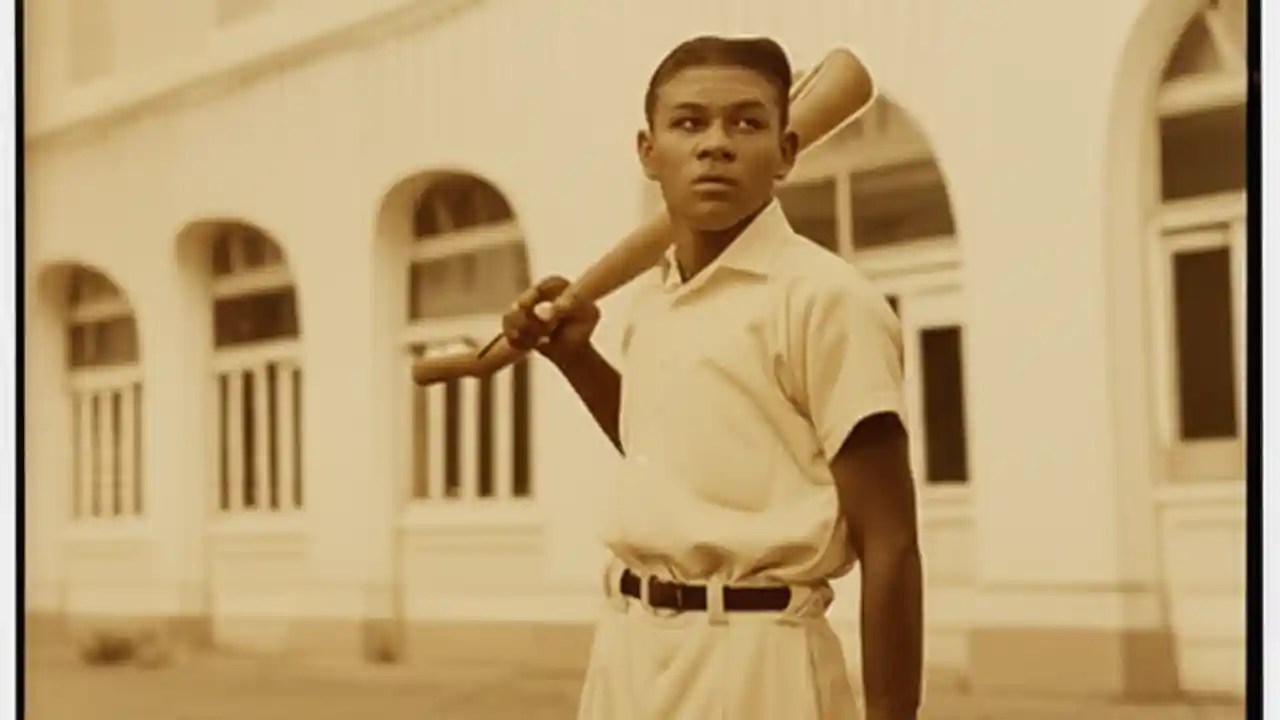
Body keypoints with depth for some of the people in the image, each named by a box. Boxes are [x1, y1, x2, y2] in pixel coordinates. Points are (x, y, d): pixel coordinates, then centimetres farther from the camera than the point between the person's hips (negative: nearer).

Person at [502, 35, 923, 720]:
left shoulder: (825, 298, -13)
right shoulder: (650, 298, 8)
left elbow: (888, 544, -14)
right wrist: (575, 356, 14)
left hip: (749, 660, -7)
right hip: (625, 652, 7)